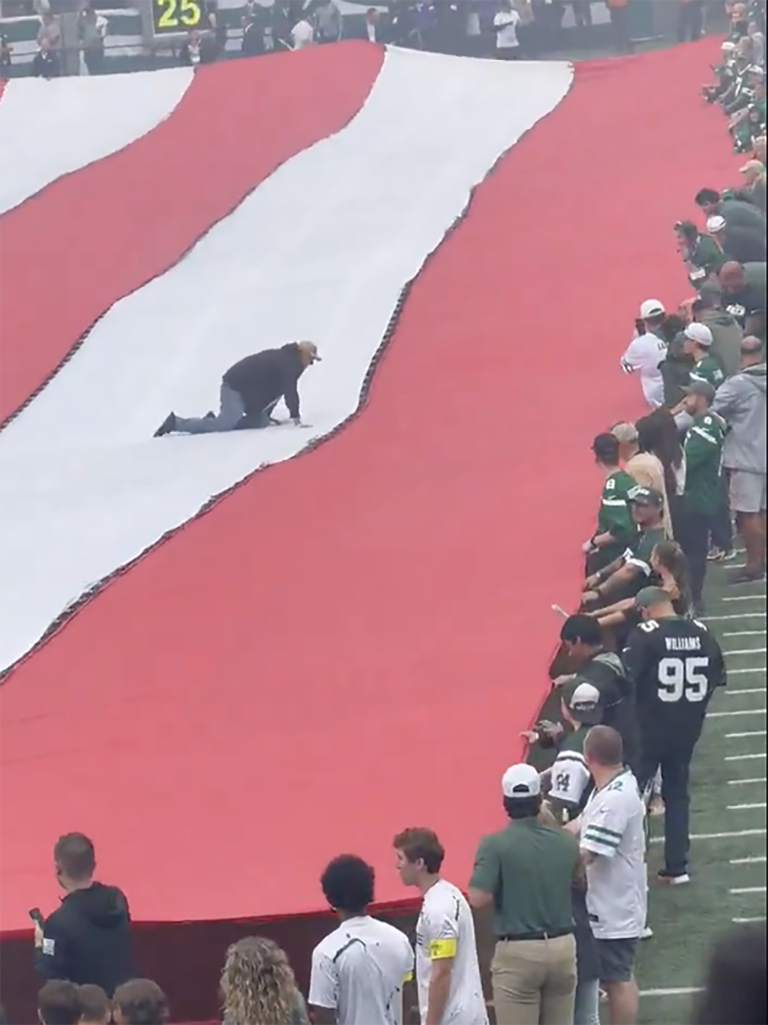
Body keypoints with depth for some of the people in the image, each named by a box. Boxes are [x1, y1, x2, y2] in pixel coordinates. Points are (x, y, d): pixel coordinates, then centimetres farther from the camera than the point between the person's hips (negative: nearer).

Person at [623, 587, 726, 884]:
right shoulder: (701, 632, 0)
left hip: (649, 727, -5)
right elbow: (717, 678, 7)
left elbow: (624, 677, -22)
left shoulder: (645, 634, -15)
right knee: (677, 792, 17)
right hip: (687, 728, 5)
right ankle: (677, 867, 18)